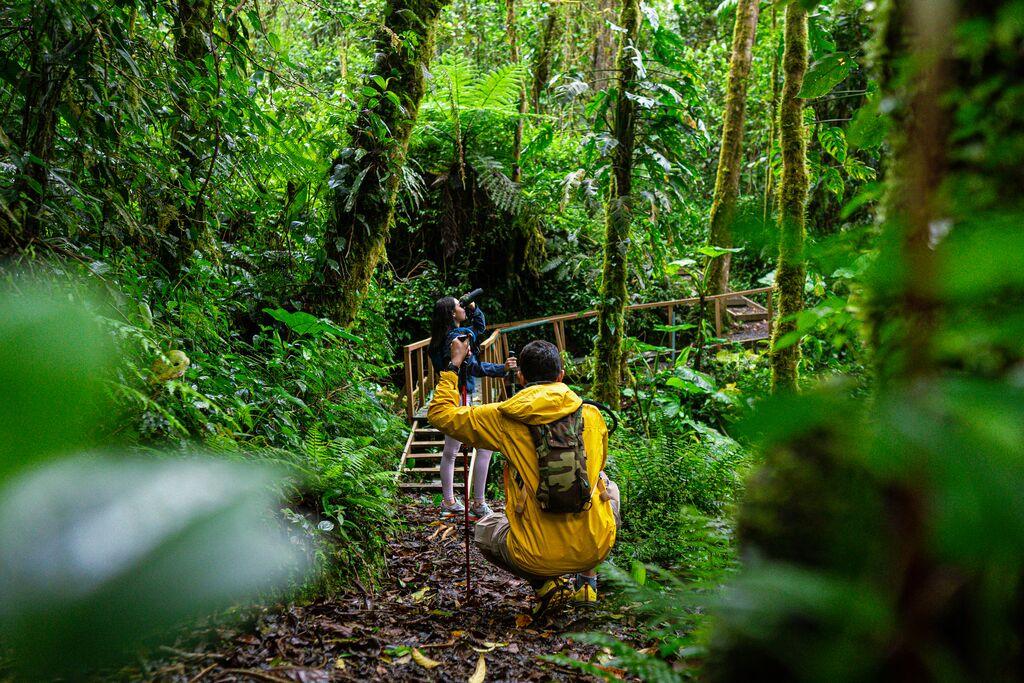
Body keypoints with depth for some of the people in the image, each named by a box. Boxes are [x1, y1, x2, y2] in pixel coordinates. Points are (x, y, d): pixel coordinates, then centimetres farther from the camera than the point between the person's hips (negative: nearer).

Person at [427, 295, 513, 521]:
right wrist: (502, 369, -33)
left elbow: (480, 327, 30)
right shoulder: (458, 336, -17)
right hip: (459, 398, -11)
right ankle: (478, 506, -3)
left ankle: (449, 504, 26)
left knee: (450, 451, 16)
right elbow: (472, 367, -26)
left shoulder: (454, 333, 13)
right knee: (485, 446, -6)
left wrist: (473, 308, 17)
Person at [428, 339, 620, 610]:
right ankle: (587, 578, 25)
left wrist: (455, 364, 16)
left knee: (484, 530, 32)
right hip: (596, 548, 2)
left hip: (539, 558, -2)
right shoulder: (592, 415, 2)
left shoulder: (503, 419, -6)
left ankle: (546, 584, 9)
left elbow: (440, 414, 6)